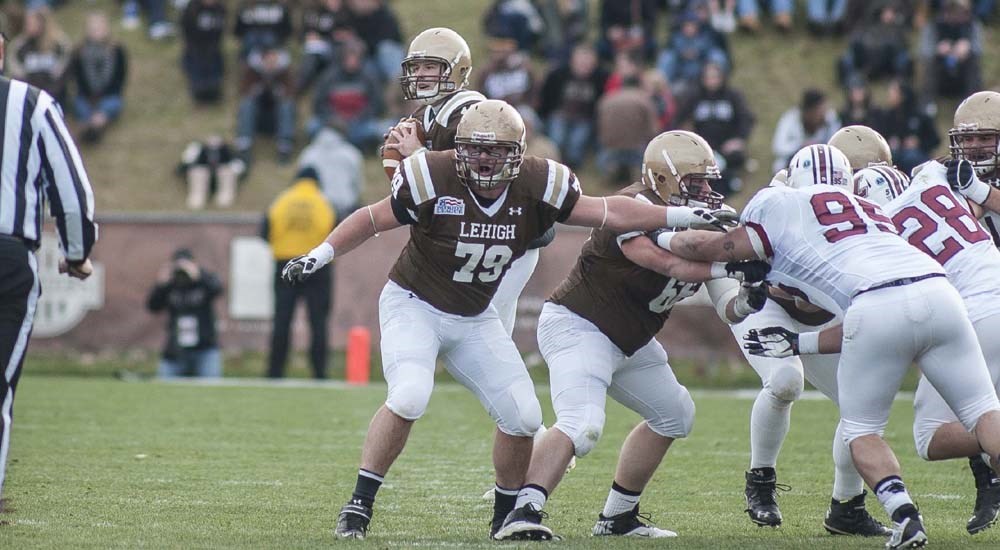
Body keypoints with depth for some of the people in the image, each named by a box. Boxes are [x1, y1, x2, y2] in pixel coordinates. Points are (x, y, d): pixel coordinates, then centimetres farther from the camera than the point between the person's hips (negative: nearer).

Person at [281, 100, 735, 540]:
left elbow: (609, 213, -7)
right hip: (414, 305, -5)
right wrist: (320, 255, -20)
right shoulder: (435, 179, -22)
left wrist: (683, 216, -11)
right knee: (408, 398, -28)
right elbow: (372, 219, -10)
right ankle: (359, 506, -18)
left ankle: (507, 516, 20)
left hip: (474, 320, 5)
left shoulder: (534, 187, -13)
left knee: (523, 416, -1)